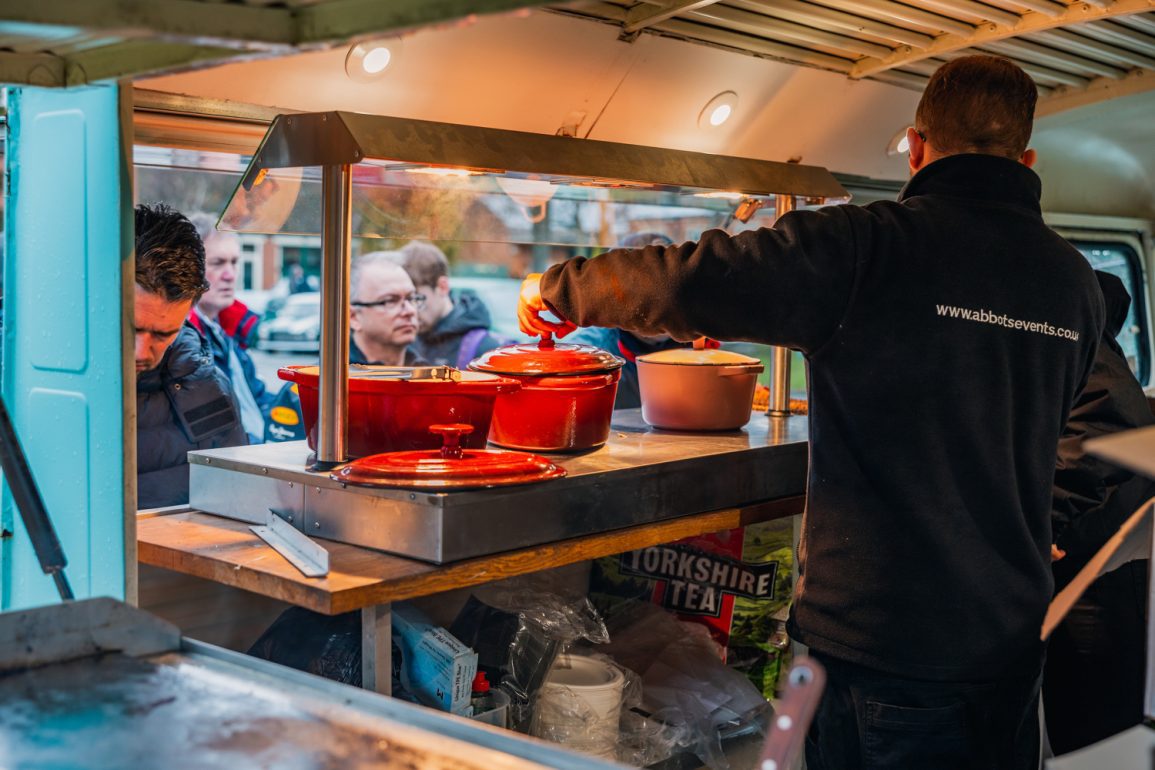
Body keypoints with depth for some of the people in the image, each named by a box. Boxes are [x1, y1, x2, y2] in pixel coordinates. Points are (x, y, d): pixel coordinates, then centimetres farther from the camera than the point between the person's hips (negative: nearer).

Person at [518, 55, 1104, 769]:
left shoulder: (870, 245, -16)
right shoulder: (1077, 281, 3)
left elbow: (683, 282, -22)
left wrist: (559, 286, -4)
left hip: (876, 625, -5)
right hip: (1012, 633, 5)